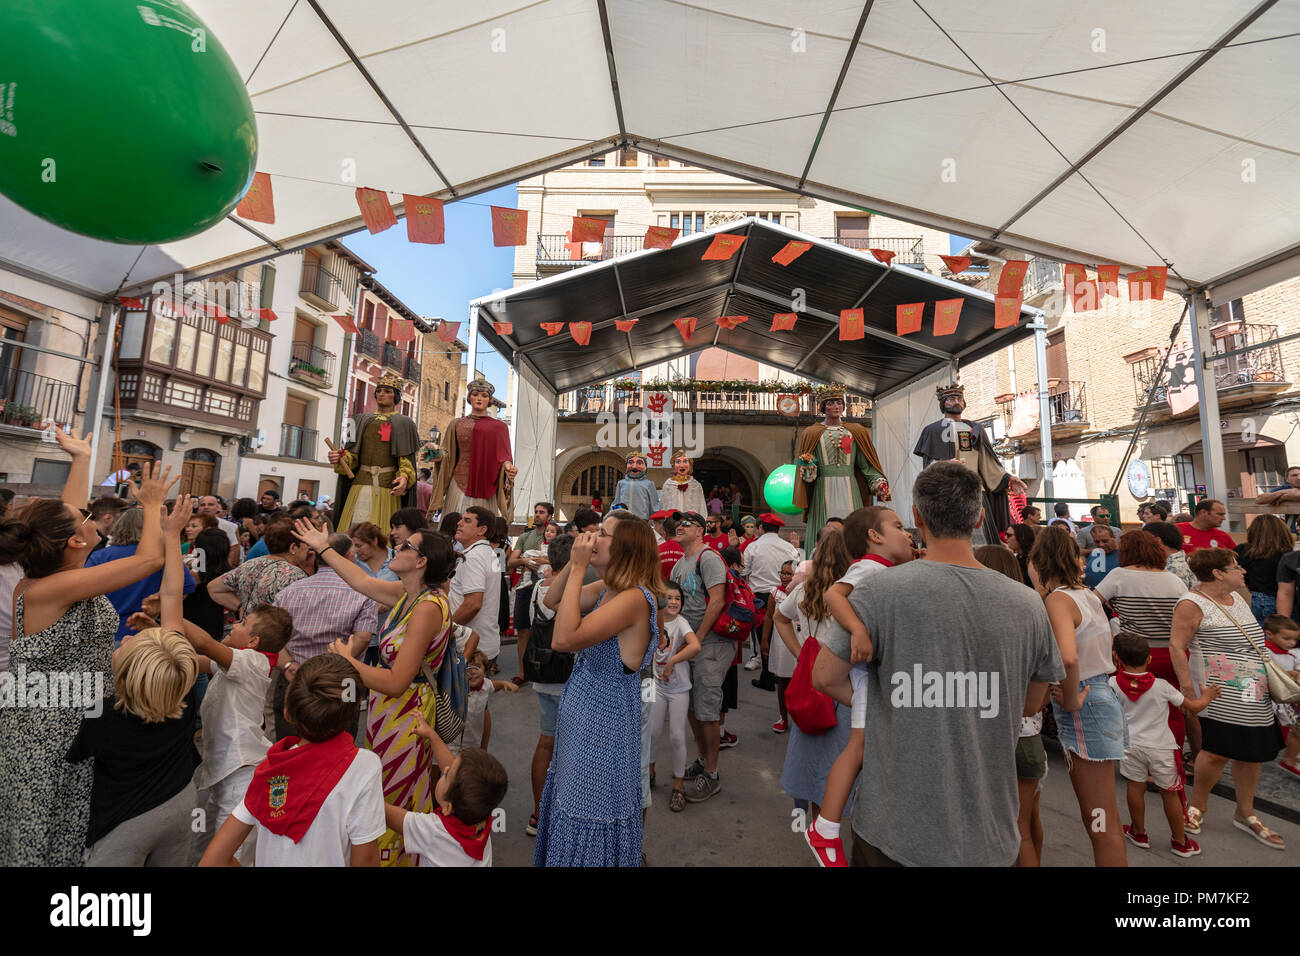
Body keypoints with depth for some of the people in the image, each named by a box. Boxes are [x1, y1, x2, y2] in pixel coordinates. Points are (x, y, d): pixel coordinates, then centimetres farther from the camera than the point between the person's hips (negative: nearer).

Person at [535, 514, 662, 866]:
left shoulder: (634, 598, -28)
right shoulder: (608, 590, 0)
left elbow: (564, 639, -35)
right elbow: (552, 600, 7)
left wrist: (579, 568, -30)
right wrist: (574, 562, -8)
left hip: (601, 730, -9)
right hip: (580, 727, 9)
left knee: (587, 826, 12)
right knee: (566, 815, 27)